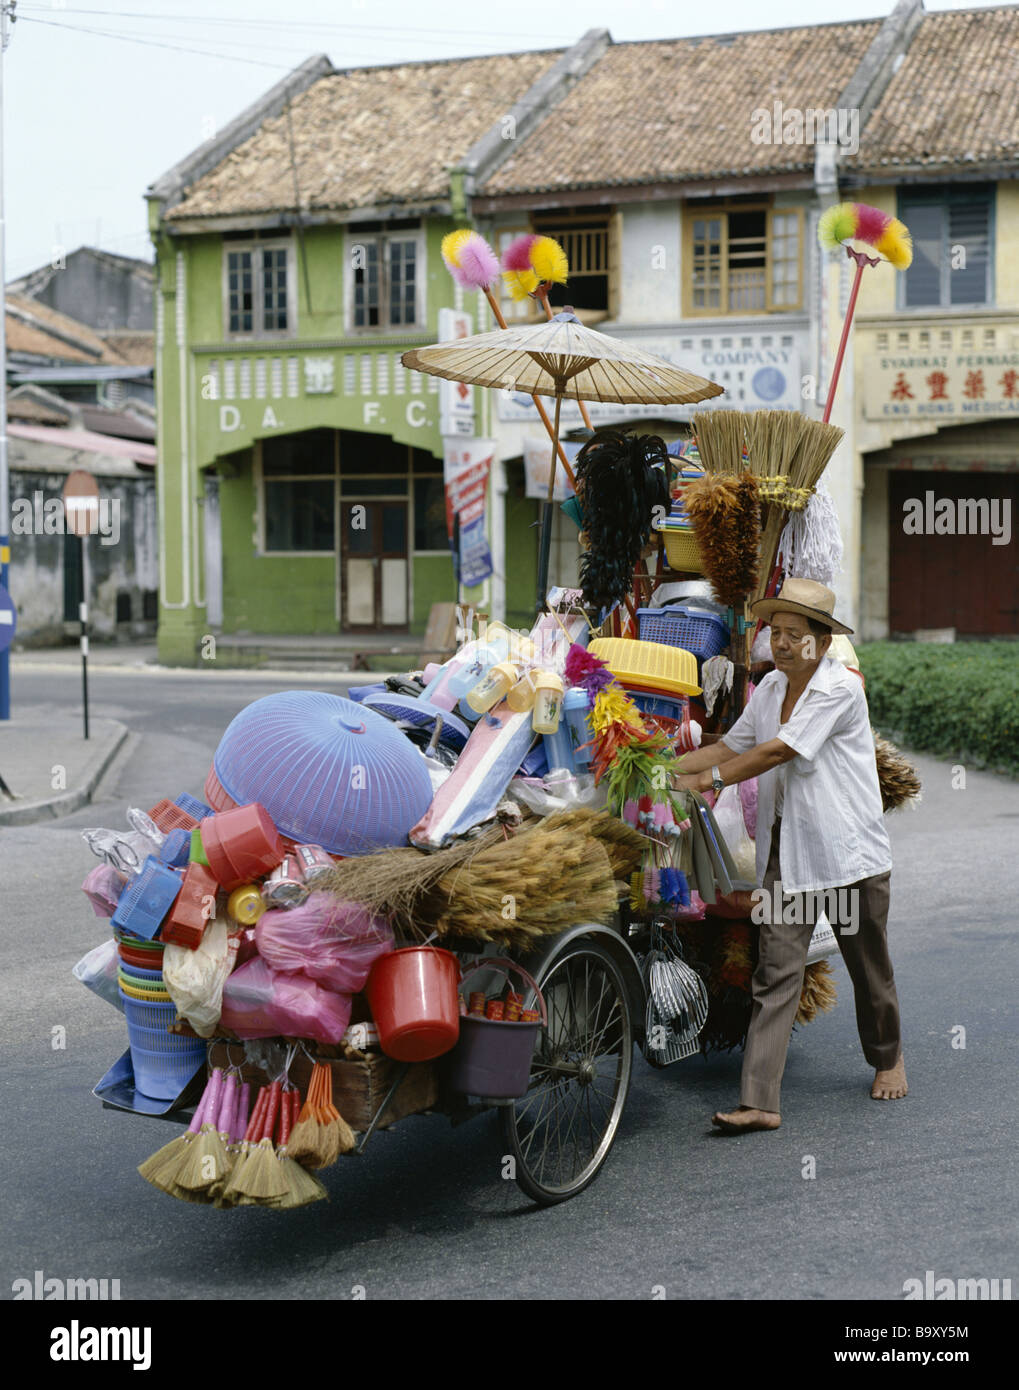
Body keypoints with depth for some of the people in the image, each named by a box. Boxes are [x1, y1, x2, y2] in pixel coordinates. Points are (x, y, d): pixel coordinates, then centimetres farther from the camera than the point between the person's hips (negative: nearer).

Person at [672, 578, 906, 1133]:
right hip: (786, 848, 5)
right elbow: (731, 746, 17)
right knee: (776, 971, -5)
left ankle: (887, 1058, 40)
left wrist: (707, 780, -14)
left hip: (847, 849, -5)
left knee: (868, 965, 12)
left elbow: (778, 751, -18)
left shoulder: (840, 688, -13)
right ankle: (759, 1102, -9)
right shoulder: (770, 687, 10)